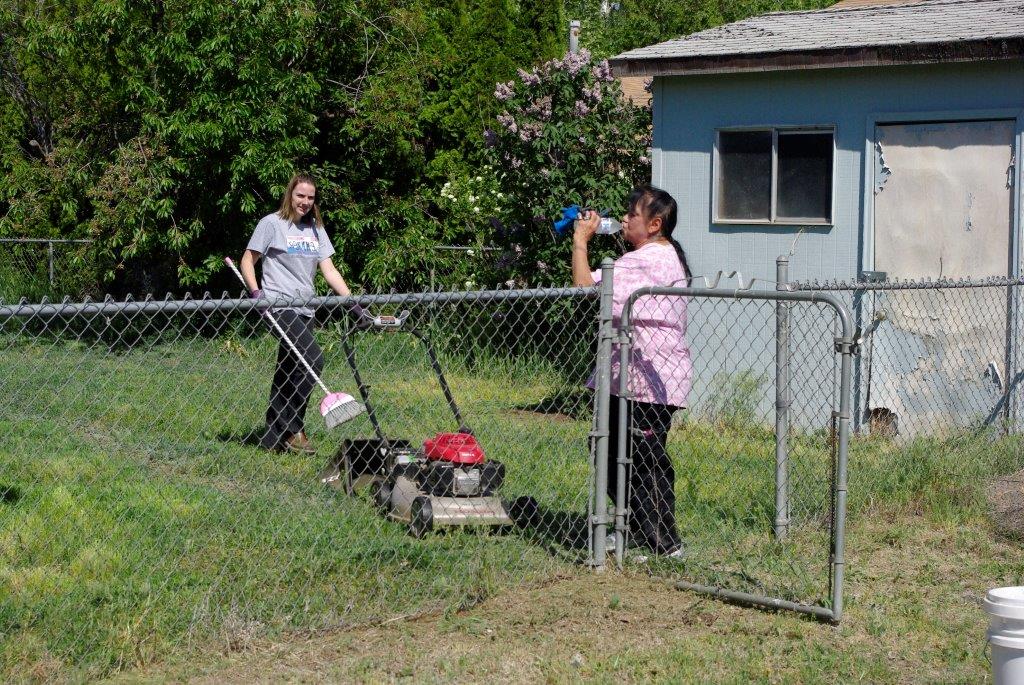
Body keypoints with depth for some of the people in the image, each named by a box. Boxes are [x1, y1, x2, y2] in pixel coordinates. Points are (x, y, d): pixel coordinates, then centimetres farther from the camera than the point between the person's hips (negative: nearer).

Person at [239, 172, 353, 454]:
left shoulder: (315, 229, 16)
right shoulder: (272, 224, -1)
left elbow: (329, 270, 11)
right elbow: (247, 261, 1)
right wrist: (255, 291, -16)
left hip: (305, 309, 7)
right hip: (279, 305, -7)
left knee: (289, 372, 8)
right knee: (313, 360, -21)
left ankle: (273, 436, 14)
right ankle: (293, 429, -13)